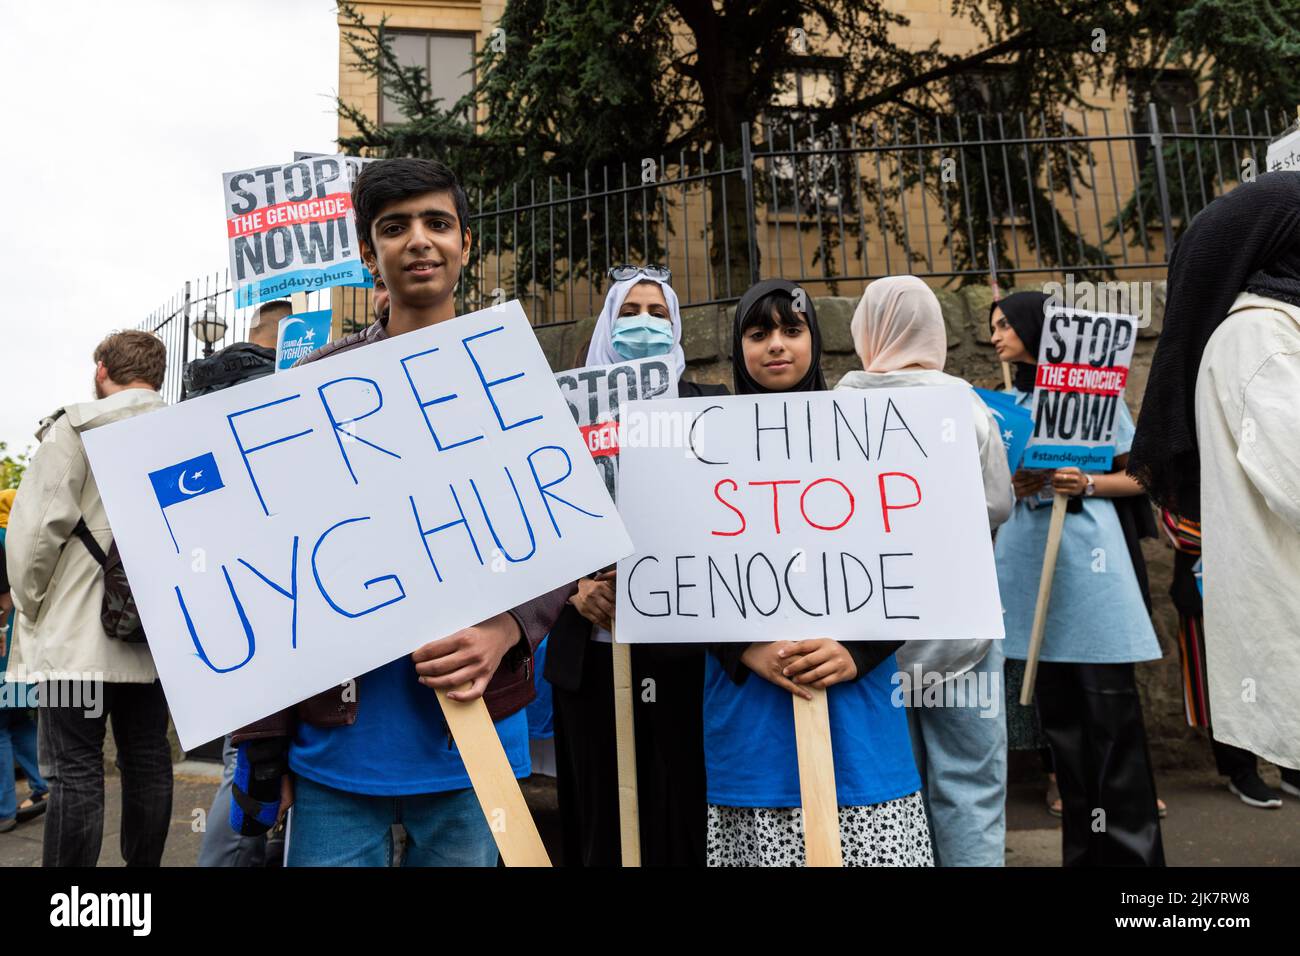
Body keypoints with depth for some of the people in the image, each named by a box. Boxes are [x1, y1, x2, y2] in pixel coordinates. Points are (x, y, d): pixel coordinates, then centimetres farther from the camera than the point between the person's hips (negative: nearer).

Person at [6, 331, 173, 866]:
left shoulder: (77, 429, -7)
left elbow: (34, 528, -12)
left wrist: (31, 607, 3)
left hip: (80, 632, -4)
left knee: (75, 770, 3)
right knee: (148, 762, 13)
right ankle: (142, 863, 24)